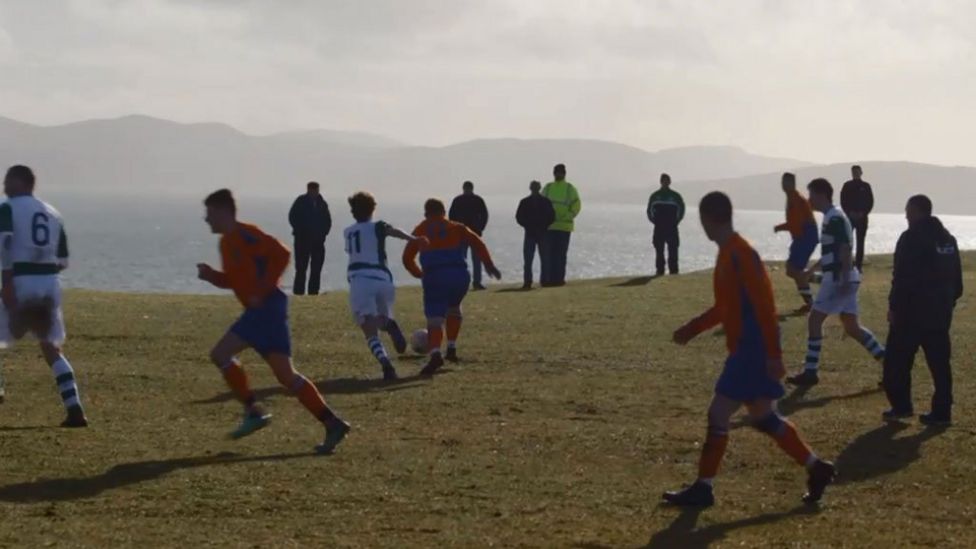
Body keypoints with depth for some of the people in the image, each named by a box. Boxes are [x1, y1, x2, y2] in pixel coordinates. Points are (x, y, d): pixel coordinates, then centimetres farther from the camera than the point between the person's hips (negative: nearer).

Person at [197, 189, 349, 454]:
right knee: (285, 374, 5)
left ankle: (253, 411, -6)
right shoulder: (227, 241, 19)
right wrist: (211, 275, 9)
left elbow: (281, 254, -19)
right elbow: (233, 280, 28)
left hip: (267, 306, -10)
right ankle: (332, 423, 3)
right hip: (259, 309, 10)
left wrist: (262, 291, -20)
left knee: (221, 354, -12)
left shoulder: (244, 234, -10)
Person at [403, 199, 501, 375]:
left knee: (435, 319, -8)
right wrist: (489, 265, 0)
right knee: (453, 309, 30)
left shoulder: (420, 231, 17)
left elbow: (407, 258, 17)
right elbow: (477, 243, 3)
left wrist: (419, 274, 32)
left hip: (434, 276, -2)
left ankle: (435, 354, -33)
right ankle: (451, 349, 25)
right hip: (460, 275, 2)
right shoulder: (457, 228, 18)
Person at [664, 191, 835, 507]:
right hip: (746, 349, 10)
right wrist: (691, 330, 22)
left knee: (718, 415, -6)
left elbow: (764, 305, -21)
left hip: (752, 350, -10)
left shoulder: (739, 254, -18)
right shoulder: (729, 253, 12)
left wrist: (774, 354, -22)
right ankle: (816, 468, 21)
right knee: (763, 418, 14)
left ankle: (703, 488, 0)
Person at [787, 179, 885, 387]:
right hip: (840, 278, 10)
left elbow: (845, 250, -22)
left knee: (814, 320, -5)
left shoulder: (835, 219, -15)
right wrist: (813, 269, 34)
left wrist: (844, 281, -26)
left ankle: (810, 372, -2)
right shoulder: (832, 218, 16)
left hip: (839, 279, -10)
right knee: (852, 327, 11)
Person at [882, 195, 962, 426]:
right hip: (940, 312, 7)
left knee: (897, 360, 4)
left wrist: (894, 307, -11)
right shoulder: (948, 239, 13)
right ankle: (941, 411, 5)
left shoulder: (912, 238, -13)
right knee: (939, 362, 7)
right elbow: (957, 279, 17)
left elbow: (902, 278, -16)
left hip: (912, 311, -7)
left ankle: (901, 405, 2)